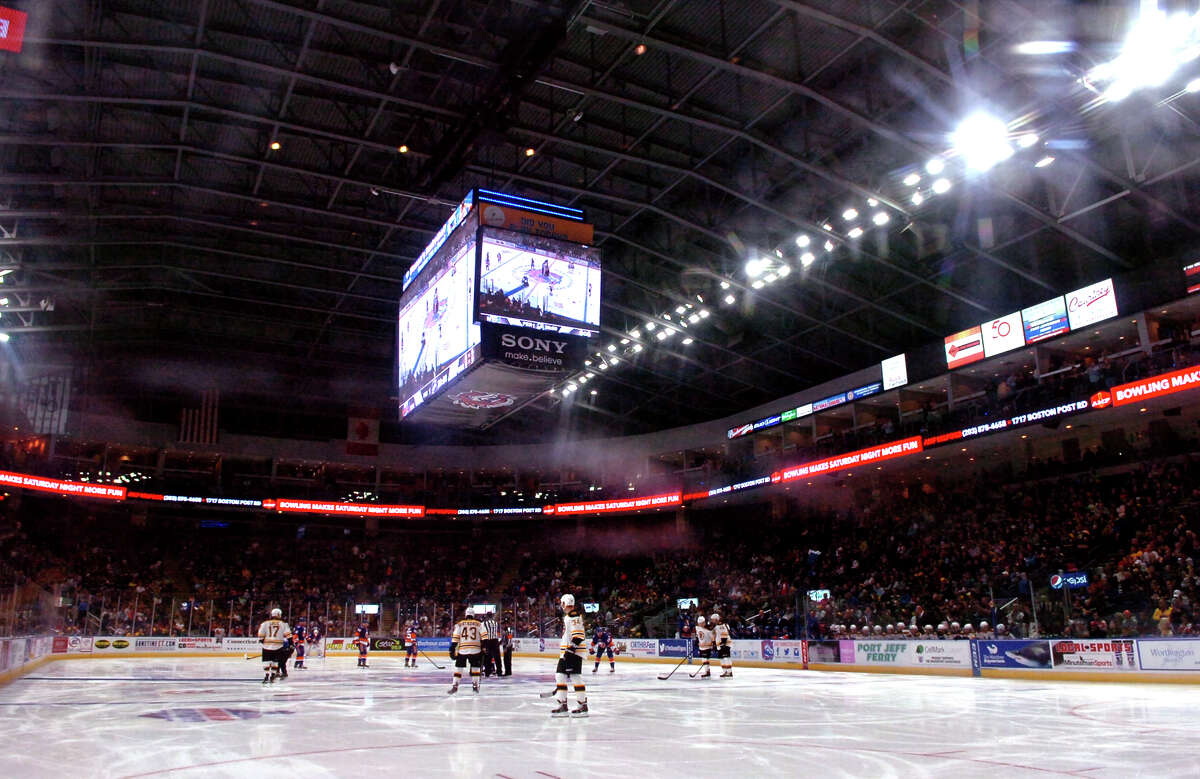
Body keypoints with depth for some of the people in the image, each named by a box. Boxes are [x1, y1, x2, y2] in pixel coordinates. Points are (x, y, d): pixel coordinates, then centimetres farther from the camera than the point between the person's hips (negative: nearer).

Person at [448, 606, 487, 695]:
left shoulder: (459, 624, 8)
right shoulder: (479, 624, 9)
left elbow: (455, 639, 2)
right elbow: (484, 636, 1)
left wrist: (452, 650, 3)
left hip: (462, 650, 0)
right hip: (475, 649, 0)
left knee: (458, 667, 8)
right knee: (475, 667, 14)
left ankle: (455, 686, 4)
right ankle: (475, 685, 11)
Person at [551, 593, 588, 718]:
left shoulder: (574, 616, -13)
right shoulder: (567, 616, 20)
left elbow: (578, 635, -22)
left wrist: (571, 649, -26)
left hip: (575, 651, -11)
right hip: (566, 651, 11)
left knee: (576, 677, -11)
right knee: (560, 675, 8)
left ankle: (583, 706, -8)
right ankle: (562, 705, 11)